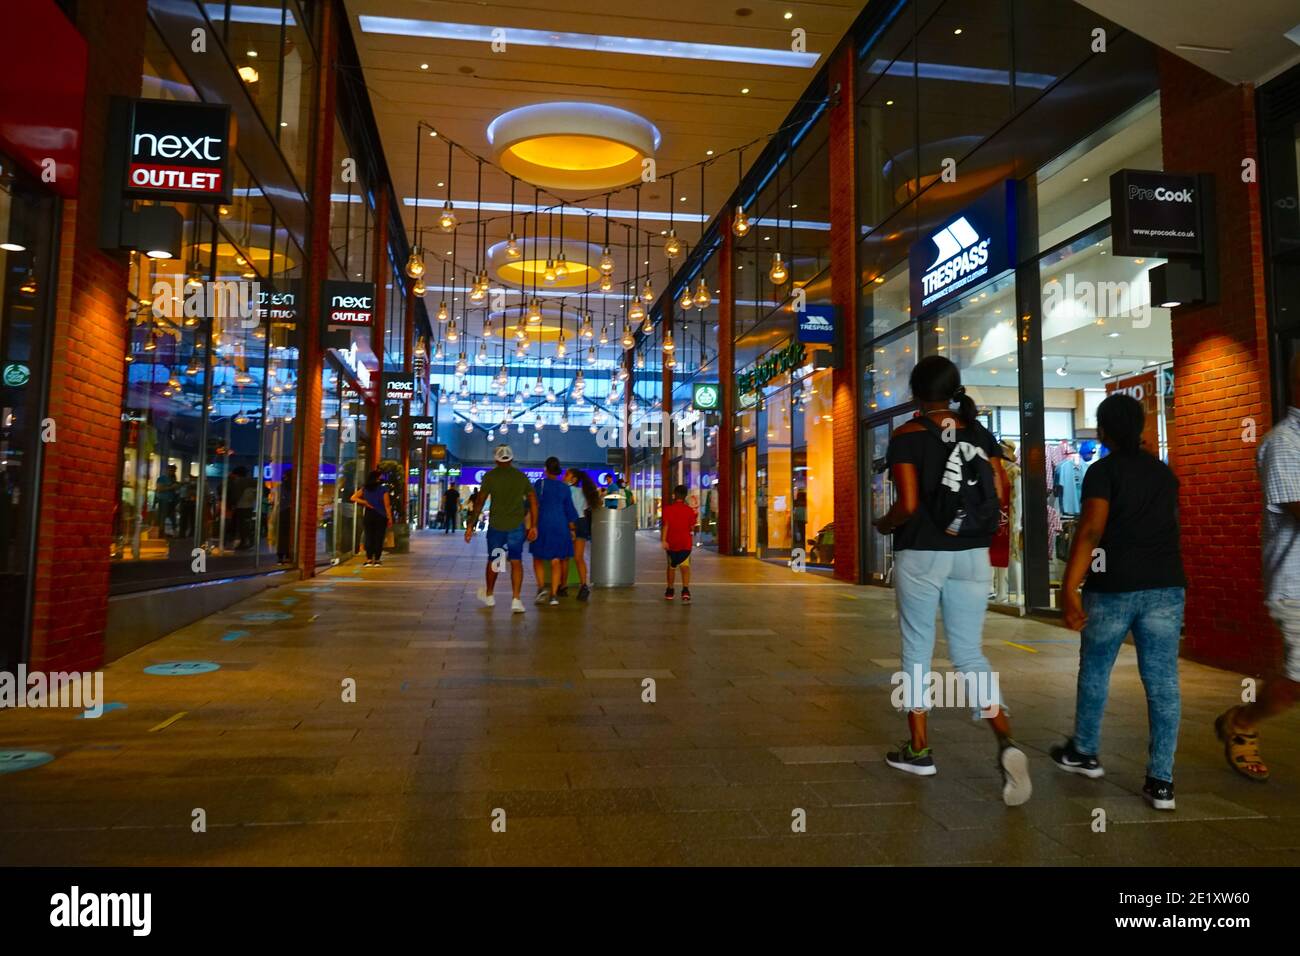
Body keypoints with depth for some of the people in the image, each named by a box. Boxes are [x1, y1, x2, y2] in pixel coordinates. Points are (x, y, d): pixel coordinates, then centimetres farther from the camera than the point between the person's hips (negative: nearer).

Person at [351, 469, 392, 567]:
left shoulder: (364, 489, 2)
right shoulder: (383, 489, -8)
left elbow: (353, 498, 1)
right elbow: (387, 505, -9)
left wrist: (364, 502, 0)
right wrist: (390, 518, -4)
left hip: (368, 516, 3)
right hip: (380, 516, -3)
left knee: (369, 538, 7)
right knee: (379, 538, 3)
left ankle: (369, 560, 3)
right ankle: (377, 560, 3)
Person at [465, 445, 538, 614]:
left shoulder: (490, 476, -1)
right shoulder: (521, 476, 7)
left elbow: (480, 502, -6)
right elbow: (533, 501, 2)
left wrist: (470, 525, -3)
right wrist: (533, 526, 5)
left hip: (496, 525, -1)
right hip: (517, 526, 1)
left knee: (493, 560, 15)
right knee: (516, 562, 4)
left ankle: (488, 595, 33)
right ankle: (516, 600, -7)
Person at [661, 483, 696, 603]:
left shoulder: (668, 509, -2)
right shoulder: (690, 510, 0)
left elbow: (665, 525, -14)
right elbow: (692, 527, 3)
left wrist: (663, 540, -19)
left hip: (671, 542, 1)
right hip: (686, 542, -1)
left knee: (671, 566, 17)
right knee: (685, 566, -8)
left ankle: (670, 591, 29)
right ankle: (685, 590, -30)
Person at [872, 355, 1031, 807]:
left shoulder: (906, 436, -9)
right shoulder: (980, 434, 5)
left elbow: (908, 505, -16)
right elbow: (997, 498, 3)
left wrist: (883, 524, 3)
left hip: (921, 556, -4)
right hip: (971, 555, 4)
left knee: (917, 652, 10)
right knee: (970, 655, 11)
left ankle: (919, 750, 19)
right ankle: (1007, 743, -8)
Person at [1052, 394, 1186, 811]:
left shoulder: (1103, 470, -7)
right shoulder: (1164, 472, 13)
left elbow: (1091, 528, -19)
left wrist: (1069, 587, -22)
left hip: (1114, 587, -5)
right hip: (1166, 587, 5)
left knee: (1094, 670, 14)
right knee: (1162, 681, 4)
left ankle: (1084, 752, 30)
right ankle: (1161, 781, 4)